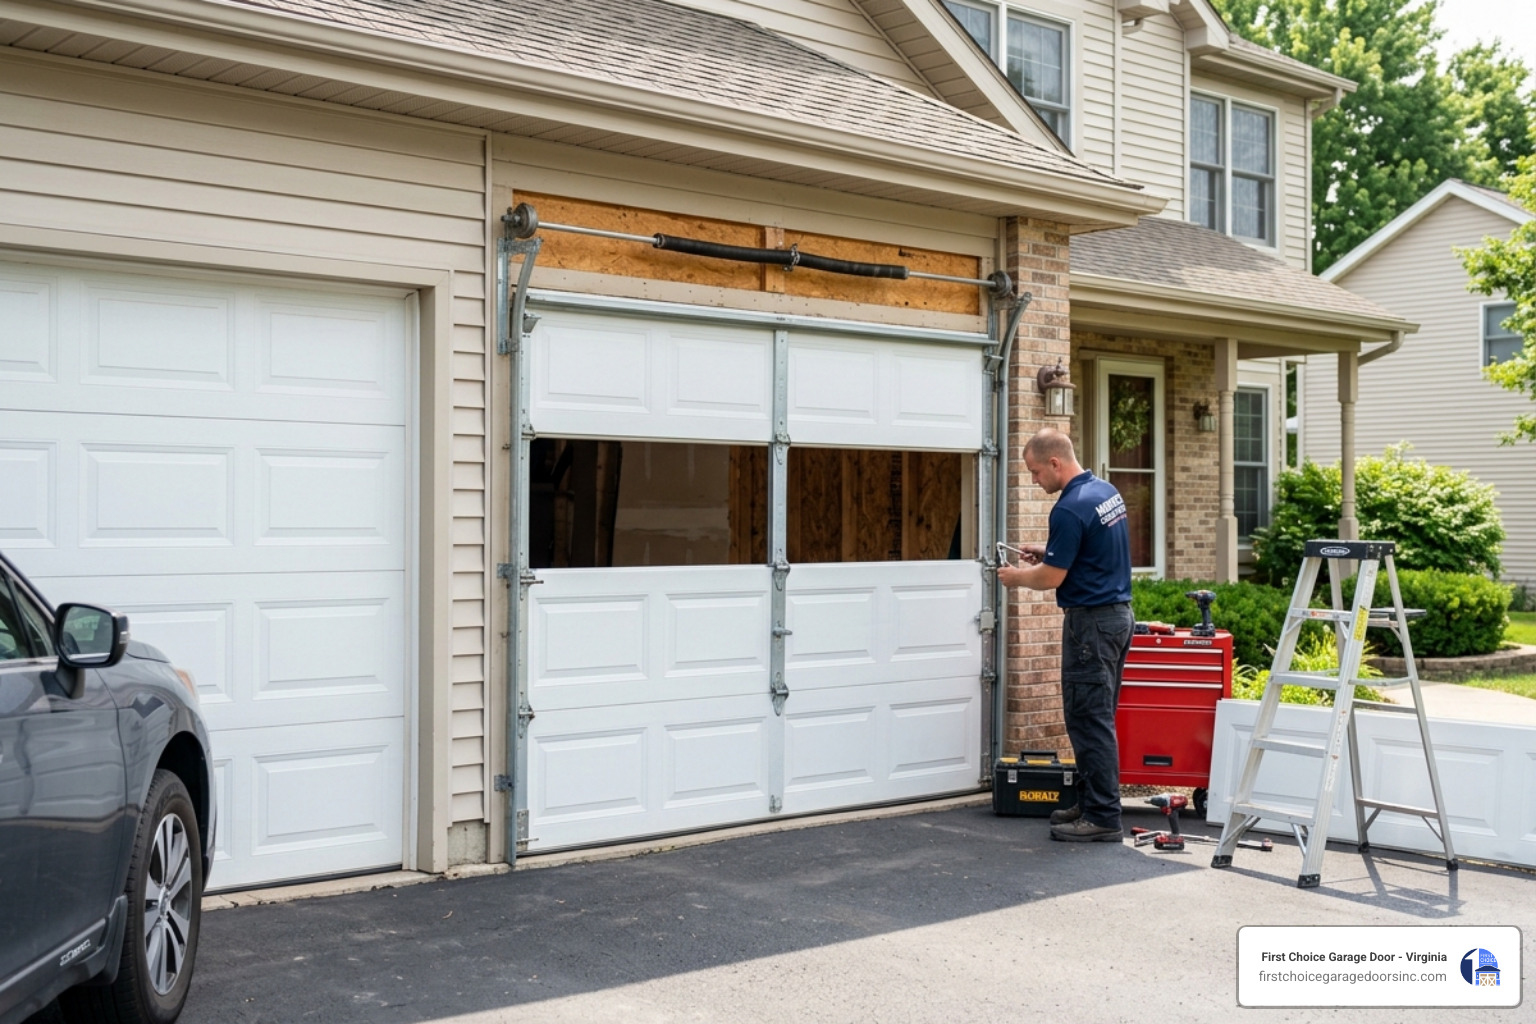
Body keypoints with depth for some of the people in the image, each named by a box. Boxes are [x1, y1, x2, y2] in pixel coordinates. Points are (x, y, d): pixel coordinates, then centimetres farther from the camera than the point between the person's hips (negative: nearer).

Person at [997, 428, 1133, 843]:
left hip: (1090, 621, -10)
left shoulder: (1070, 508, -21)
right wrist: (1048, 551, 17)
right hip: (1117, 614, 10)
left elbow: (1052, 578, -17)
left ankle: (1103, 818, 0)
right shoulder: (1107, 491, 10)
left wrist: (1017, 577, 2)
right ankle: (1092, 803, 22)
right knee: (1097, 718, 15)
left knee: (1088, 720, -4)